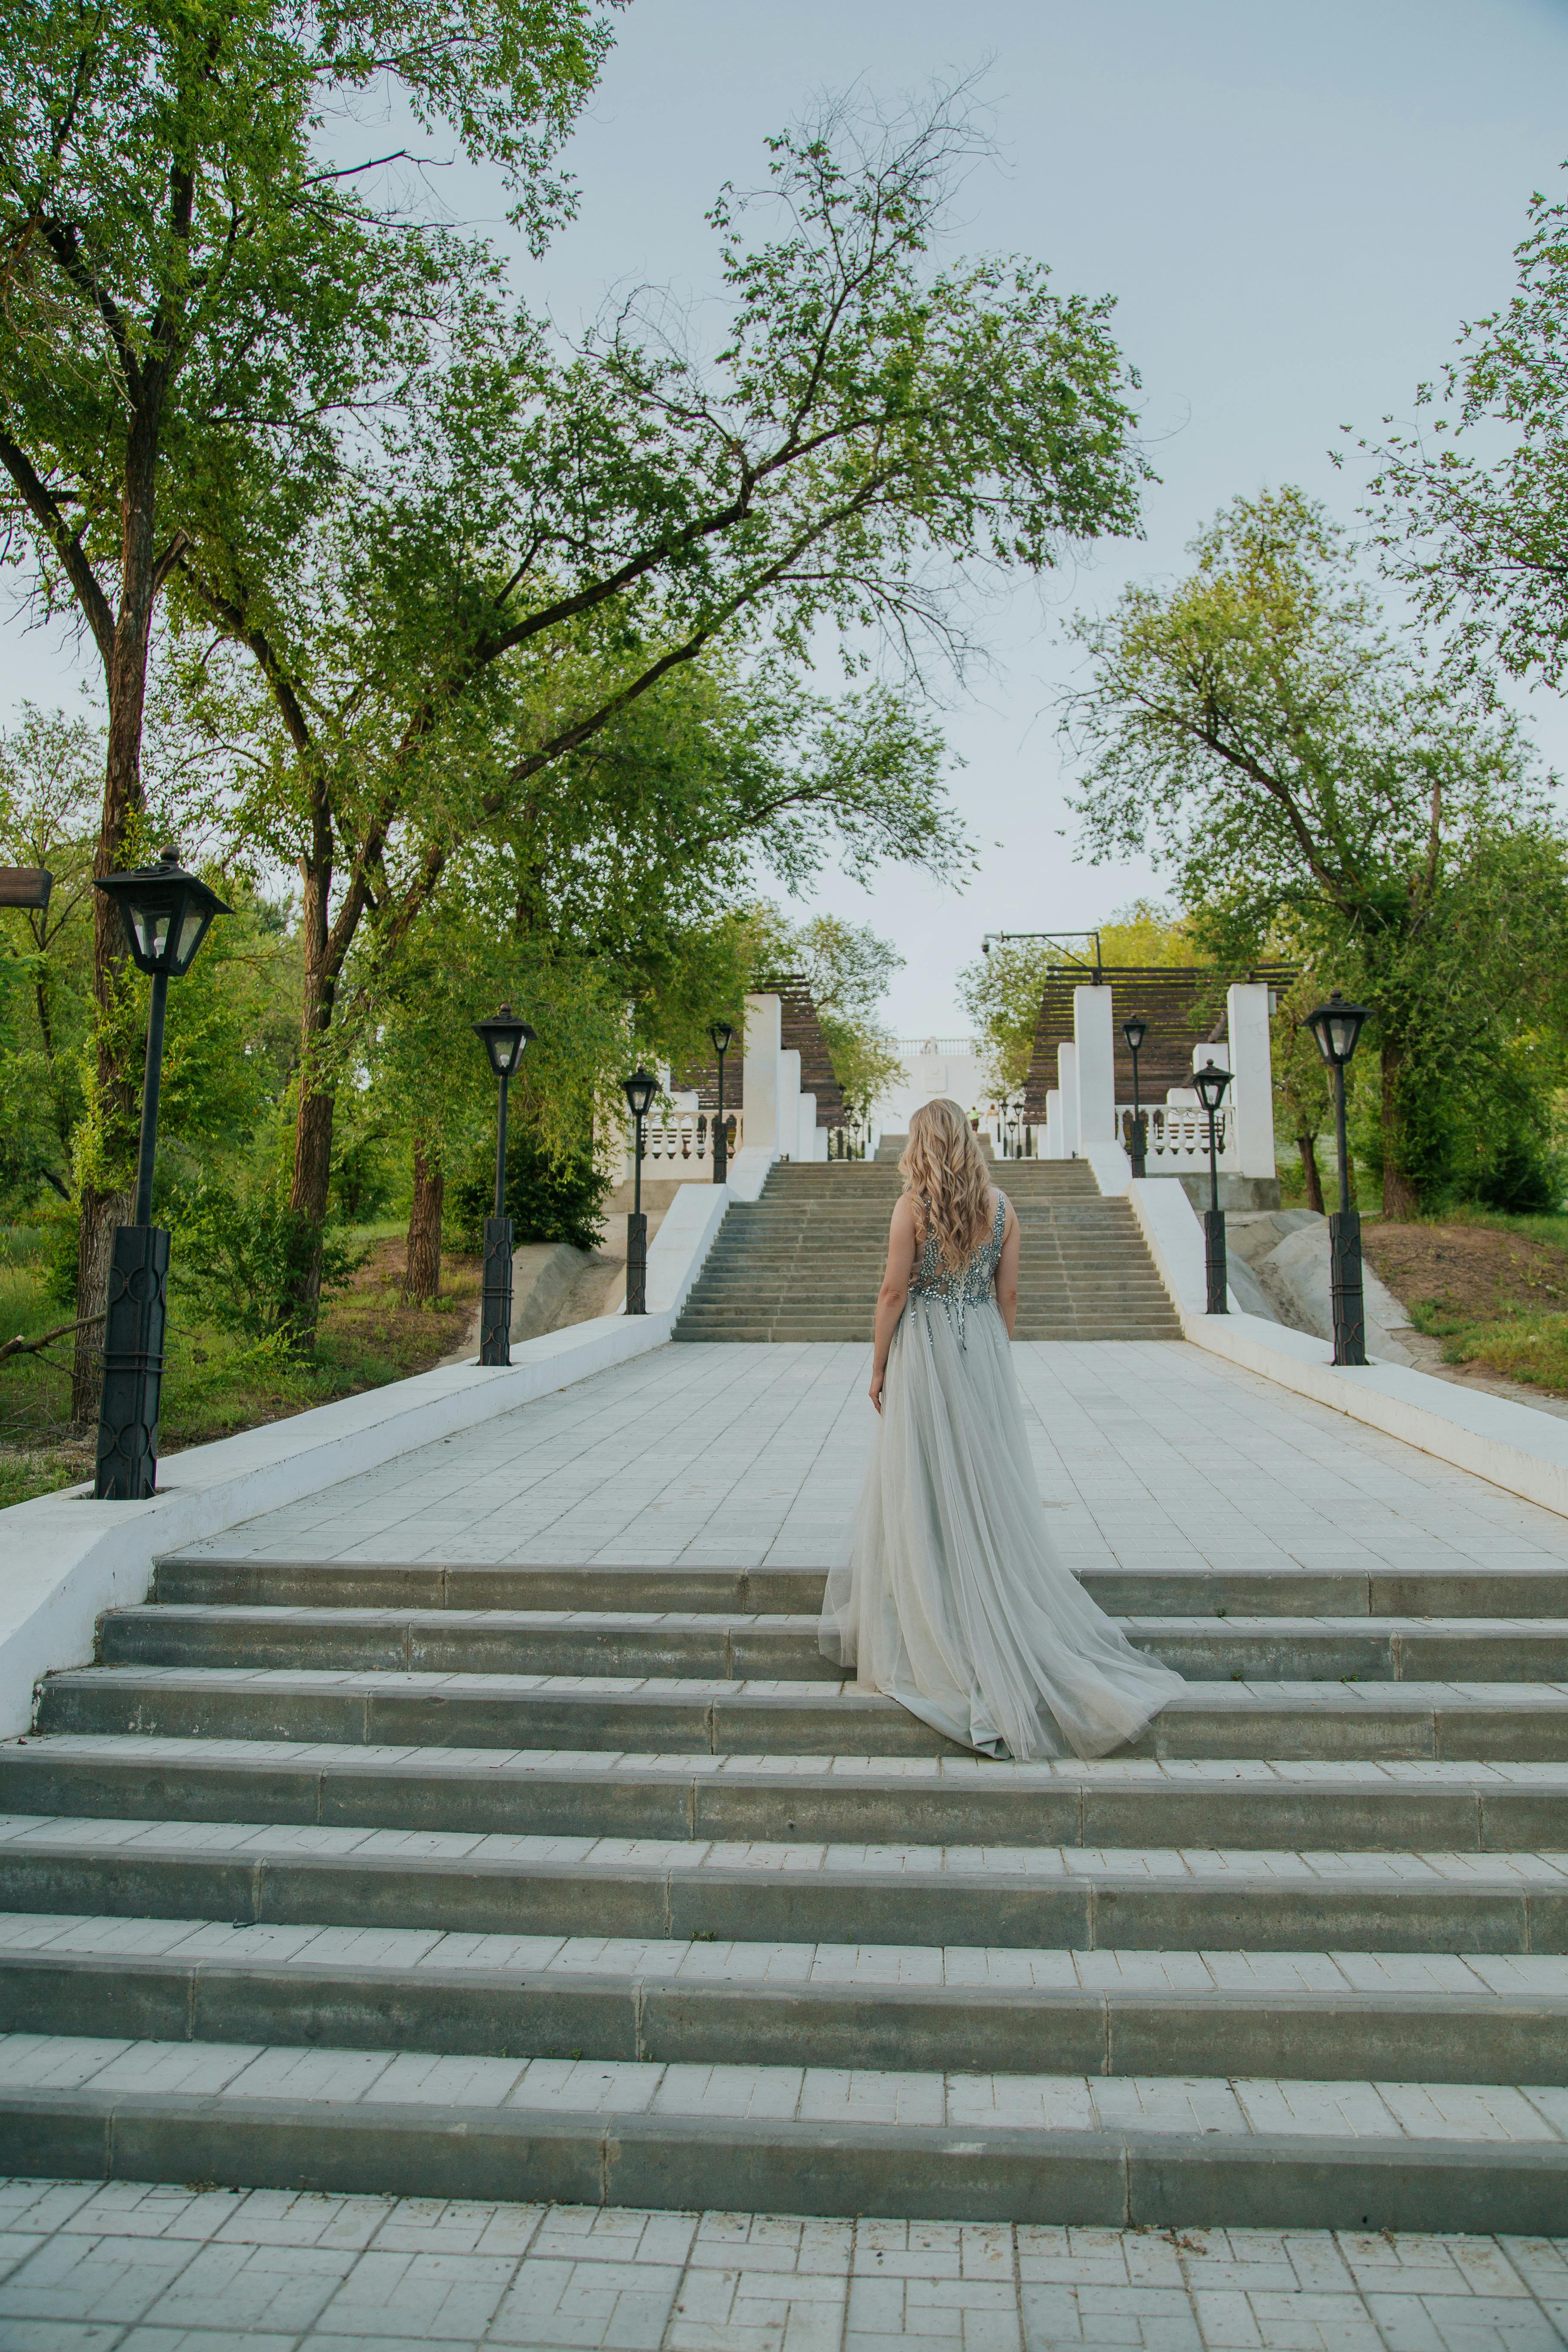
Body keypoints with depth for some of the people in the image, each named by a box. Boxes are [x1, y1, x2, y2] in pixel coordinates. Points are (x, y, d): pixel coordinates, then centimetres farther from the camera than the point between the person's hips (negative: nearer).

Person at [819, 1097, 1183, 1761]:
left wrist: (877, 1367, -2)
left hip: (924, 1353, -4)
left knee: (927, 1494, 4)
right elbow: (1008, 1295, 6)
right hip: (984, 1355, 4)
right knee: (991, 1491, 11)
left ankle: (937, 1642, 10)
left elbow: (894, 1291, -10)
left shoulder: (914, 1206, -10)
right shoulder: (1001, 1206, 3)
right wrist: (995, 1360, 16)